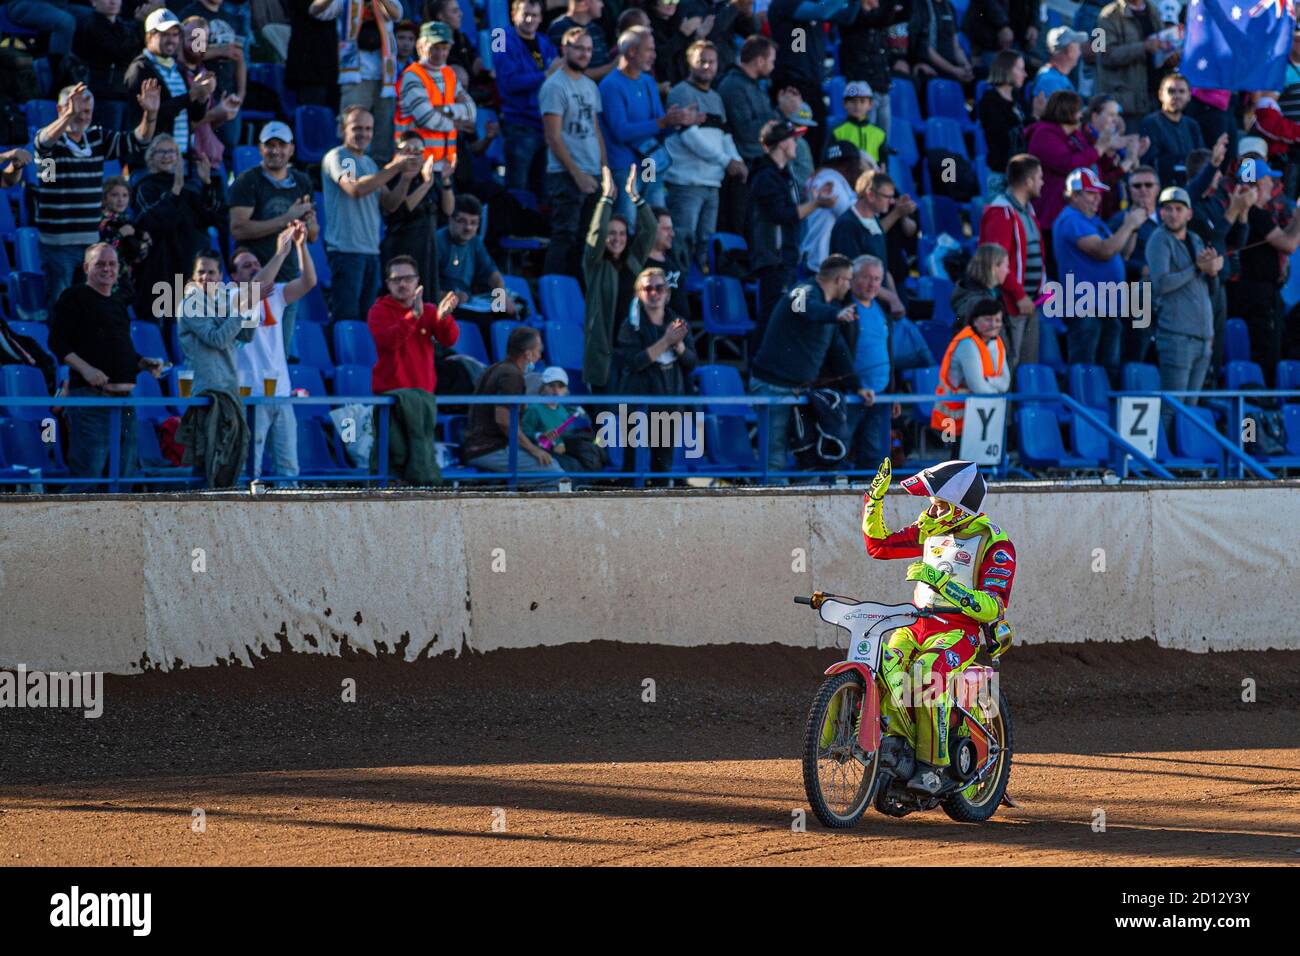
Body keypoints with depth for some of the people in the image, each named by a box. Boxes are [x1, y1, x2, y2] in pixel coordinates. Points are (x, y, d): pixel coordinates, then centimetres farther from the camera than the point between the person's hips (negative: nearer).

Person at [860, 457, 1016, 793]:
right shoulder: (932, 529, 14)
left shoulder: (994, 544, -7)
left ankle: (933, 766, -32)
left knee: (928, 671, -37)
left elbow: (993, 607, -17)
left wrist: (943, 582, -27)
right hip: (916, 623, 6)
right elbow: (879, 545, 24)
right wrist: (875, 498, 12)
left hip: (959, 630, -6)